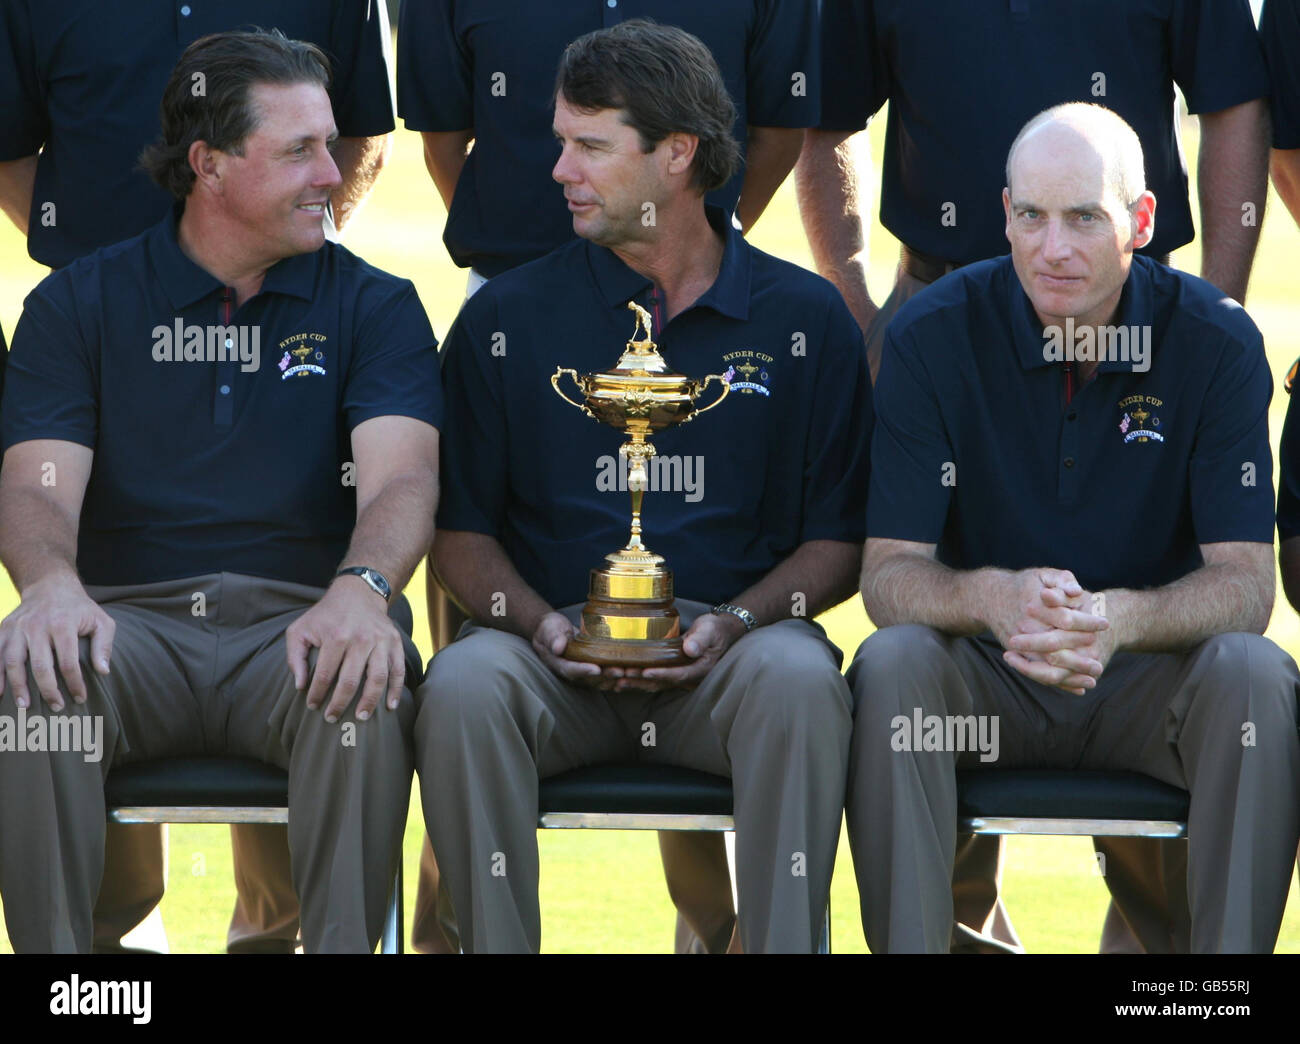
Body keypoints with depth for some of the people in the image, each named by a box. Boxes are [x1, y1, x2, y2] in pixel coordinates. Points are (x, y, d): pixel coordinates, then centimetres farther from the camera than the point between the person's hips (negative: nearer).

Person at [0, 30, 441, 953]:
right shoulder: (79, 305, 11)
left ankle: (345, 946, -26)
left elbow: (400, 478, -7)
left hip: (298, 620, 0)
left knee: (366, 683, -35)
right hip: (131, 616, 0)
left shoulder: (374, 307, 10)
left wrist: (362, 589, -32)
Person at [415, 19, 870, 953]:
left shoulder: (804, 318, 9)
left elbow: (839, 538, 8)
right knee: (463, 685, -33)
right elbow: (462, 532, 11)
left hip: (729, 646, -1)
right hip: (559, 648, 1)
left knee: (799, 681, -35)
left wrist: (735, 622, -10)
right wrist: (538, 622, -9)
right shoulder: (507, 317, 11)